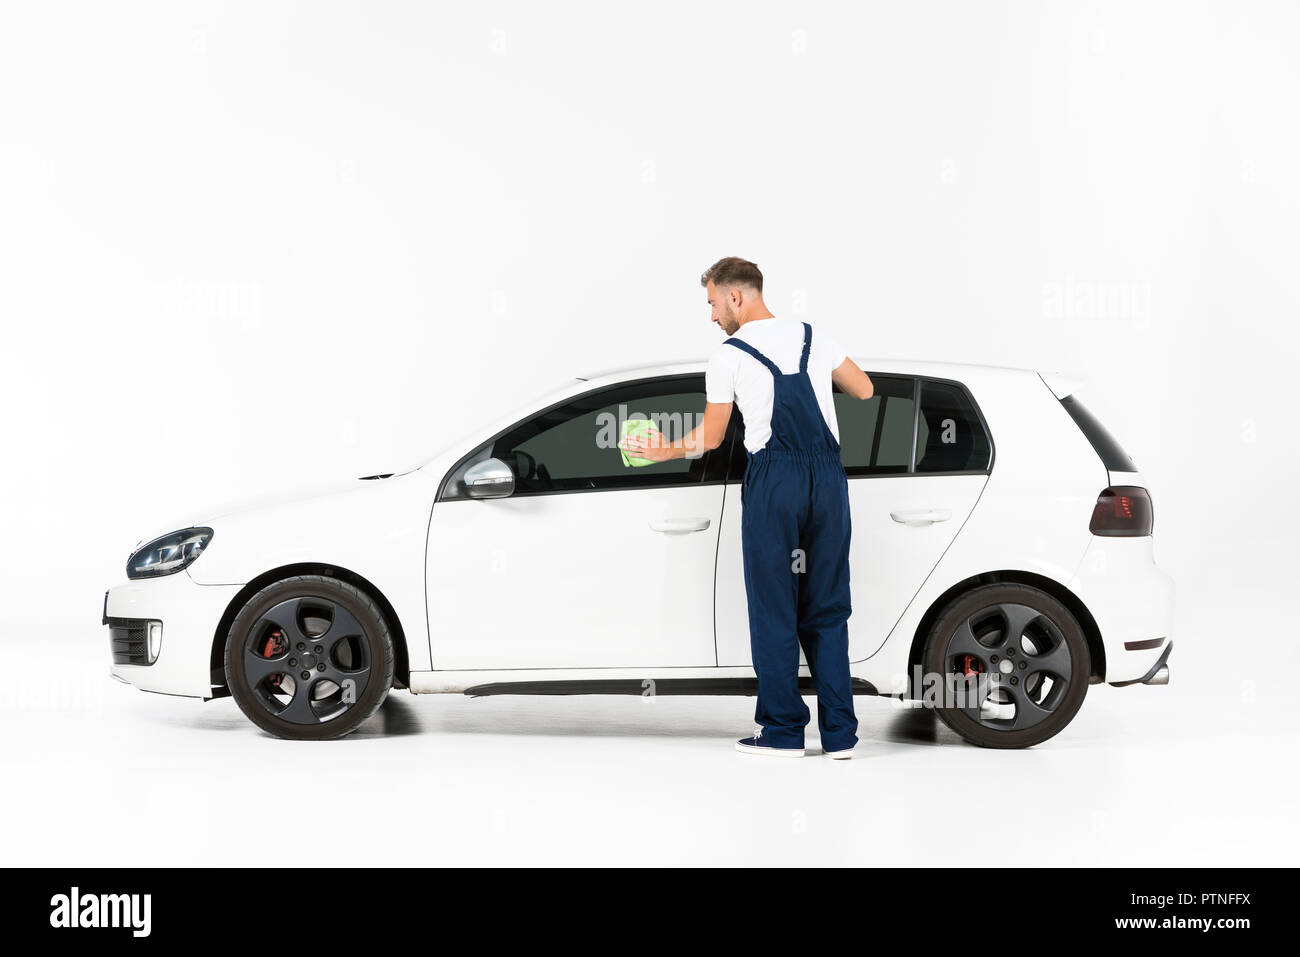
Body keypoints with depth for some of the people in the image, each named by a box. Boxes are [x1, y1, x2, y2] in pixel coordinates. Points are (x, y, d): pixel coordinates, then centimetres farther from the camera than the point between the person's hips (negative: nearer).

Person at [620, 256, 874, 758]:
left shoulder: (728, 356, 0)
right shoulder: (814, 337, 11)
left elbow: (710, 438, 7)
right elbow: (864, 389, 17)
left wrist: (661, 451, 22)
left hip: (773, 479, -4)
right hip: (828, 473, 4)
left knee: (774, 608, 5)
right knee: (827, 608, 9)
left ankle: (783, 730, 5)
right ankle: (839, 732, 7)